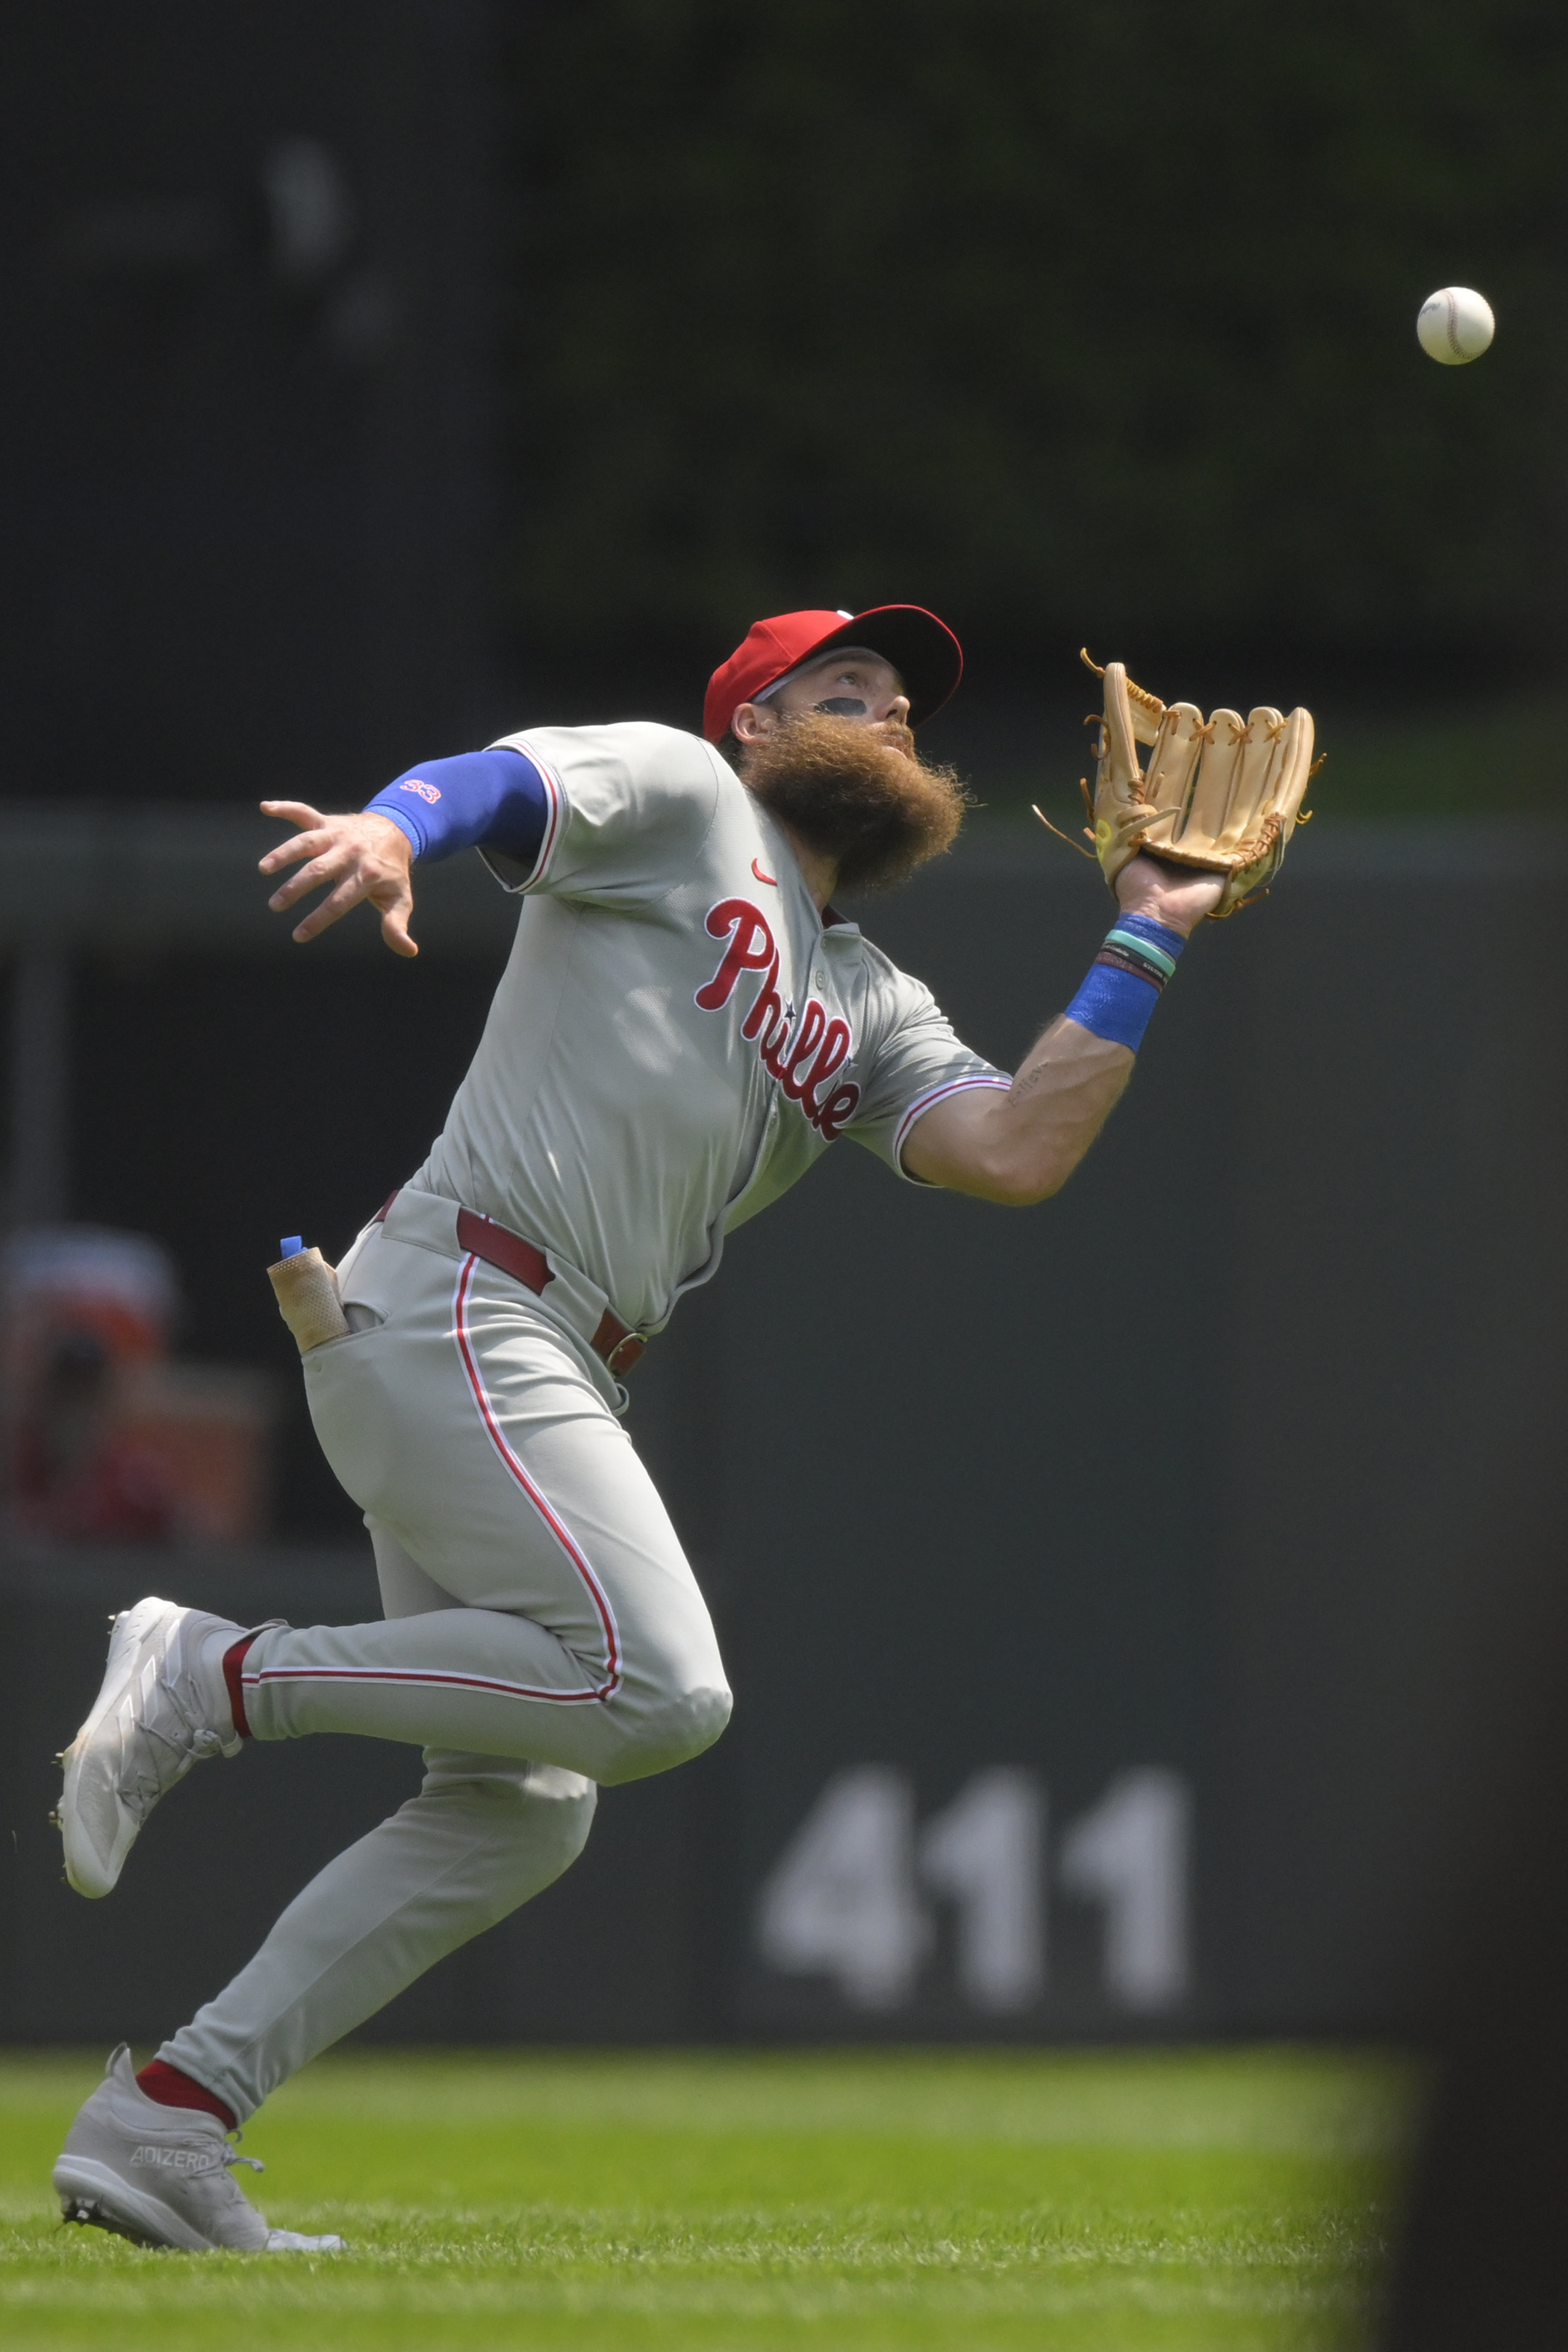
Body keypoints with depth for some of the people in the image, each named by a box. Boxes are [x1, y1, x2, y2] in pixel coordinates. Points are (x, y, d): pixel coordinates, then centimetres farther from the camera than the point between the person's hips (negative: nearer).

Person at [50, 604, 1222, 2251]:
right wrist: (393, 829, -35)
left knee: (520, 1808, 5)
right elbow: (498, 783, -12)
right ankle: (214, 1676, -12)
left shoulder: (874, 1014, 25)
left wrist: (1145, 947, 11)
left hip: (554, 1378, 9)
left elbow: (1017, 1154, 8)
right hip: (452, 1303, -9)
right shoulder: (676, 791, 7)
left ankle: (165, 2118, 6)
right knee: (657, 1688, -23)